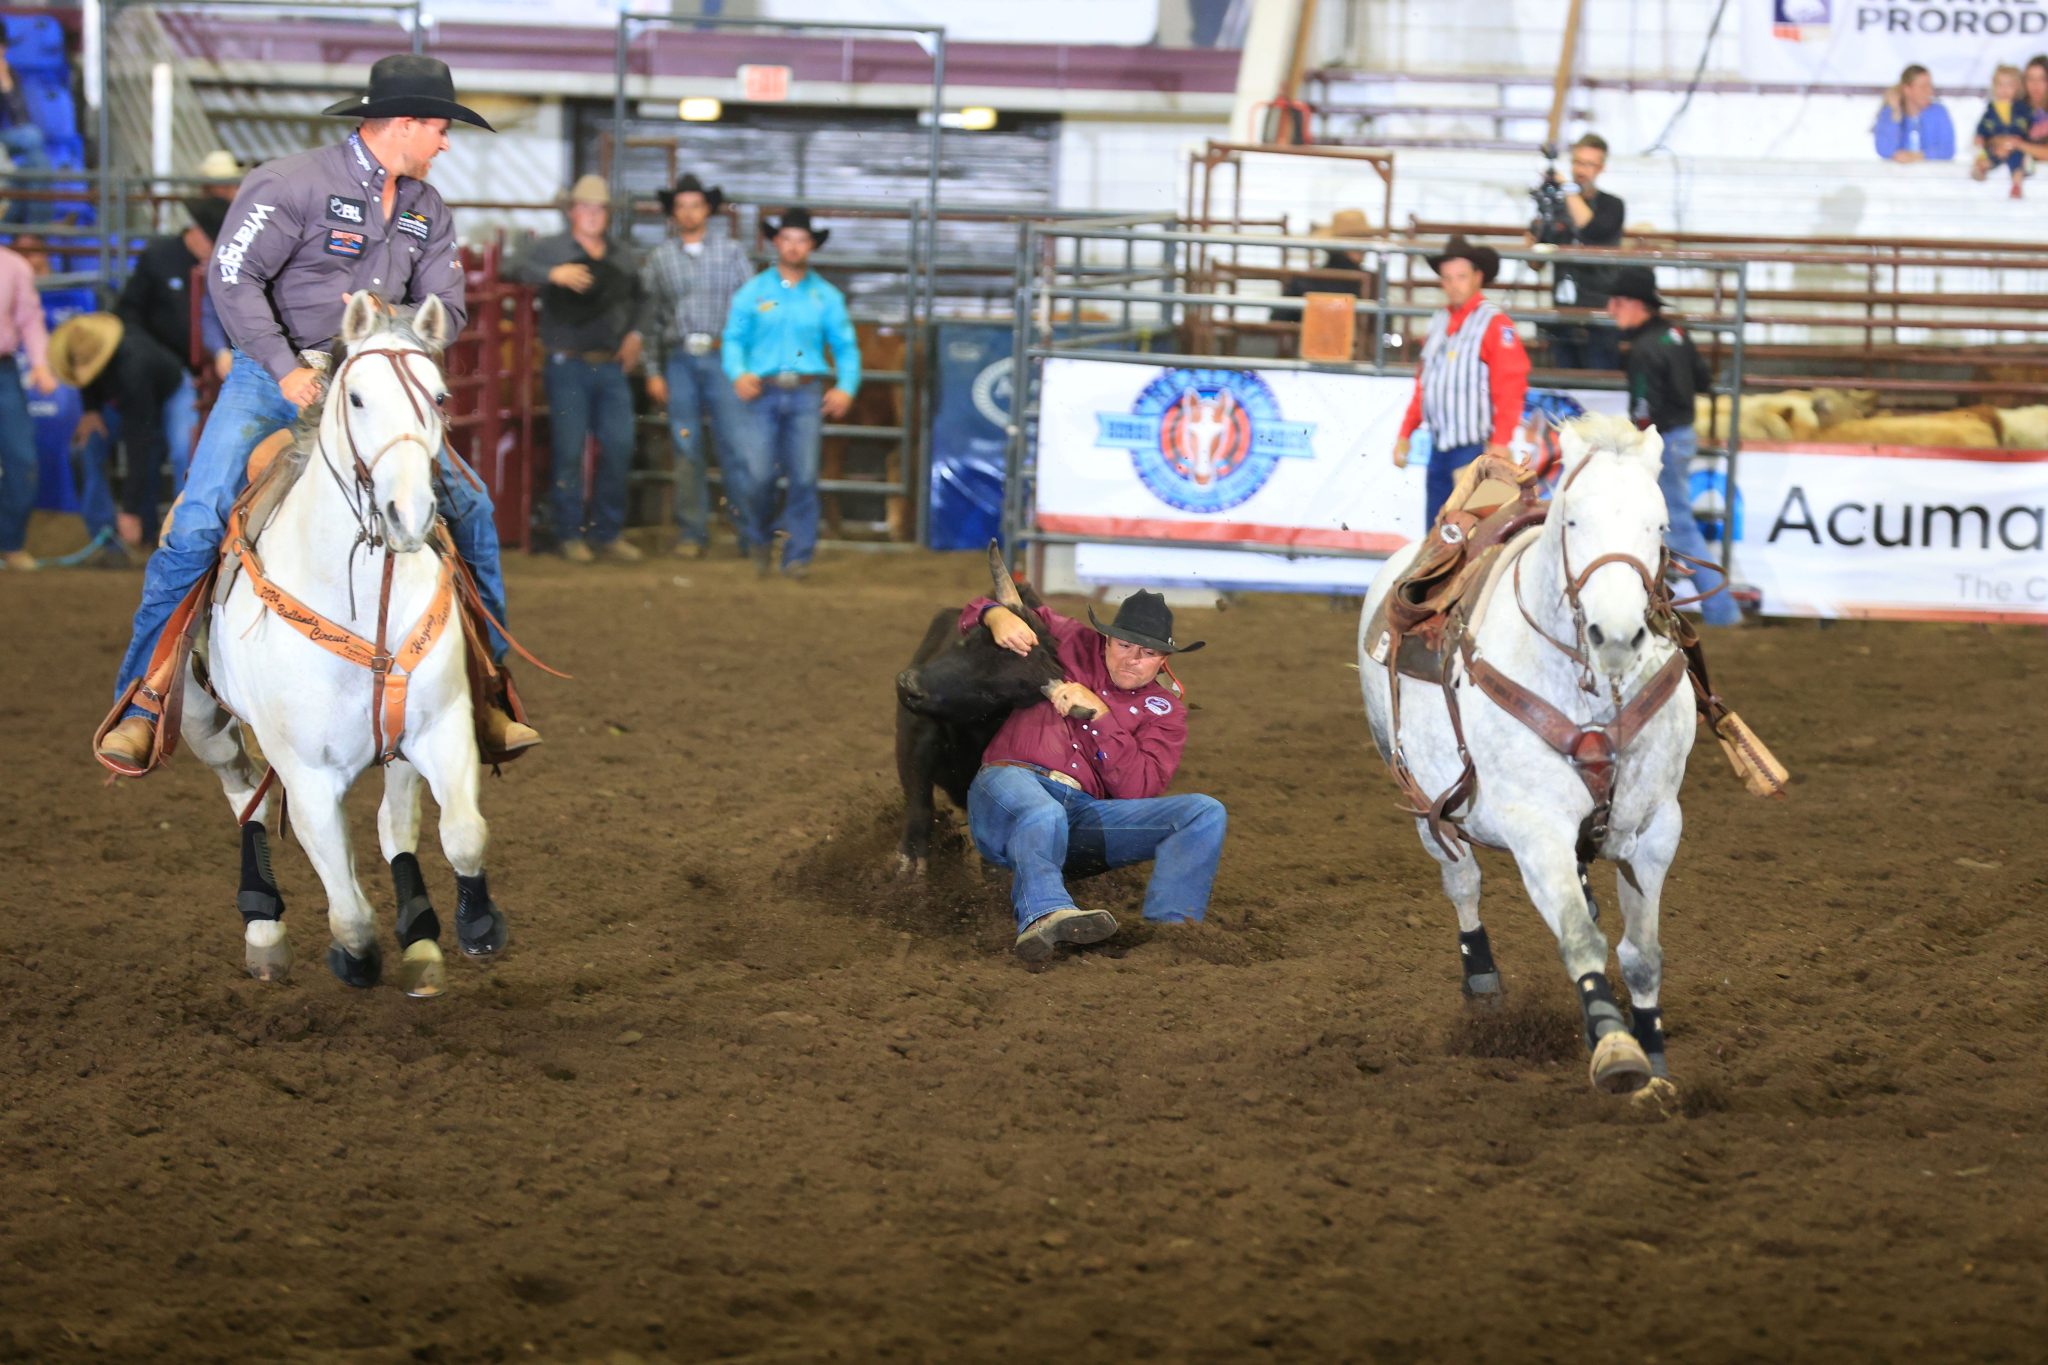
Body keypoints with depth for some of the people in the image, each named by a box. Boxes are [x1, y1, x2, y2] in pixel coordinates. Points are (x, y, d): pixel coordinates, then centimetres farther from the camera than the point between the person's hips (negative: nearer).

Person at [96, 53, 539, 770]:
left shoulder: (427, 211, 9)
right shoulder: (290, 184, -12)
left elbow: (443, 303, 7)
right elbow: (232, 278, -16)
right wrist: (288, 369, -22)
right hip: (270, 382, -5)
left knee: (469, 507, -4)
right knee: (198, 520, -21)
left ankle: (483, 691, 6)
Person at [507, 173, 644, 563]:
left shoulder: (623, 257, 14)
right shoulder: (552, 249, 0)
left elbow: (638, 300, 28)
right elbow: (515, 269, -15)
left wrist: (635, 333, 12)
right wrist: (553, 274, -29)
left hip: (611, 366, 4)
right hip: (568, 366, -4)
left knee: (619, 447, 1)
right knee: (570, 451, -3)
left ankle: (608, 533, 12)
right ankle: (571, 535, 6)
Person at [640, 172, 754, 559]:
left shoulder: (731, 251, 7)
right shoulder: (659, 258, 9)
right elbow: (650, 319, 10)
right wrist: (653, 371, 5)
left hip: (723, 357, -1)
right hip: (680, 360, 1)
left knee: (738, 448, -6)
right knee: (687, 451, 3)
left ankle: (751, 534, -5)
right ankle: (692, 534, 9)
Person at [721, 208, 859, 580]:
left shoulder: (826, 296, 11)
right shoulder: (753, 291, 8)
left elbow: (845, 346, 11)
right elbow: (733, 337, 5)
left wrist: (846, 387, -5)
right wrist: (738, 374, -14)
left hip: (806, 395, 1)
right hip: (763, 392, -1)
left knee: (804, 476, -7)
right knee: (759, 474, -8)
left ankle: (798, 555, 0)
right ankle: (758, 538, 19)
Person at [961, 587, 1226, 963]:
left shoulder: (1164, 708, 17)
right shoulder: (1073, 644, 18)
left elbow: (1139, 790, 0)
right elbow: (981, 610, 27)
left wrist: (1099, 715, -8)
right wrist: (998, 617, 0)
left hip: (1084, 811, 2)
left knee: (1206, 814, -18)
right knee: (1044, 816, -42)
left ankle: (1169, 926, -42)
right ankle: (1046, 916, -70)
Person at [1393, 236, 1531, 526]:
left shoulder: (1495, 324, -9)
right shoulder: (1439, 322, 15)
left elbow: (1510, 388, -15)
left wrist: (1501, 442, -22)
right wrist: (1405, 433, 18)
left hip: (1474, 448, -8)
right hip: (1439, 448, 8)